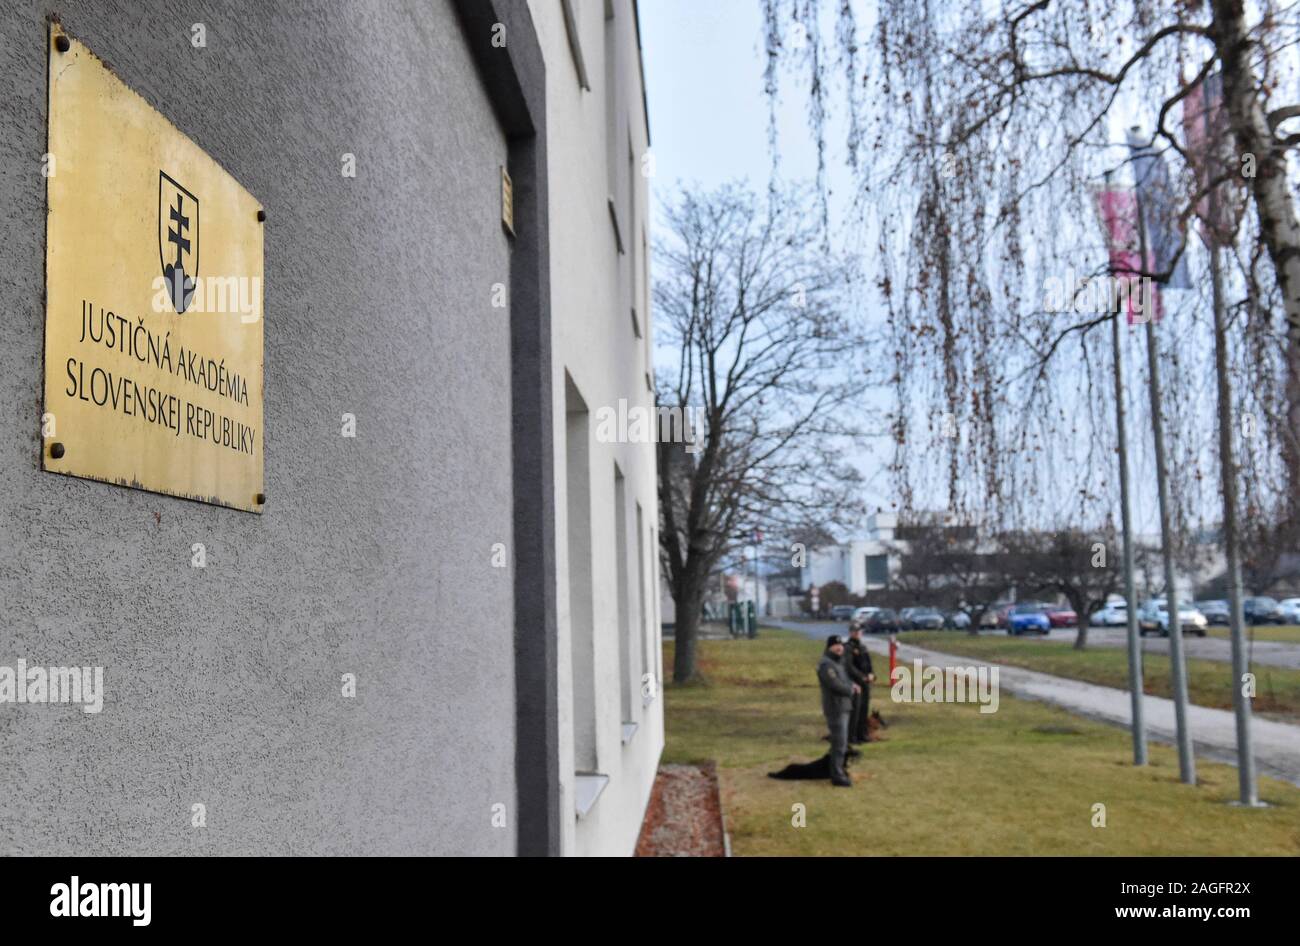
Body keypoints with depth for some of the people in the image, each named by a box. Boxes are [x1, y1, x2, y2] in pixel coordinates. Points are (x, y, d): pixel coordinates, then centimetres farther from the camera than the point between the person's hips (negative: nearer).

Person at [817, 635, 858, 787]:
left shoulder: (838, 662, 16)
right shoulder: (826, 665, -17)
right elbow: (836, 685, -24)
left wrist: (851, 684, 1)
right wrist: (851, 689, -7)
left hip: (843, 707, 10)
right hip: (835, 708, -10)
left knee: (841, 742, 19)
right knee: (839, 743, -10)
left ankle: (838, 770, 30)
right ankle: (837, 776, -6)